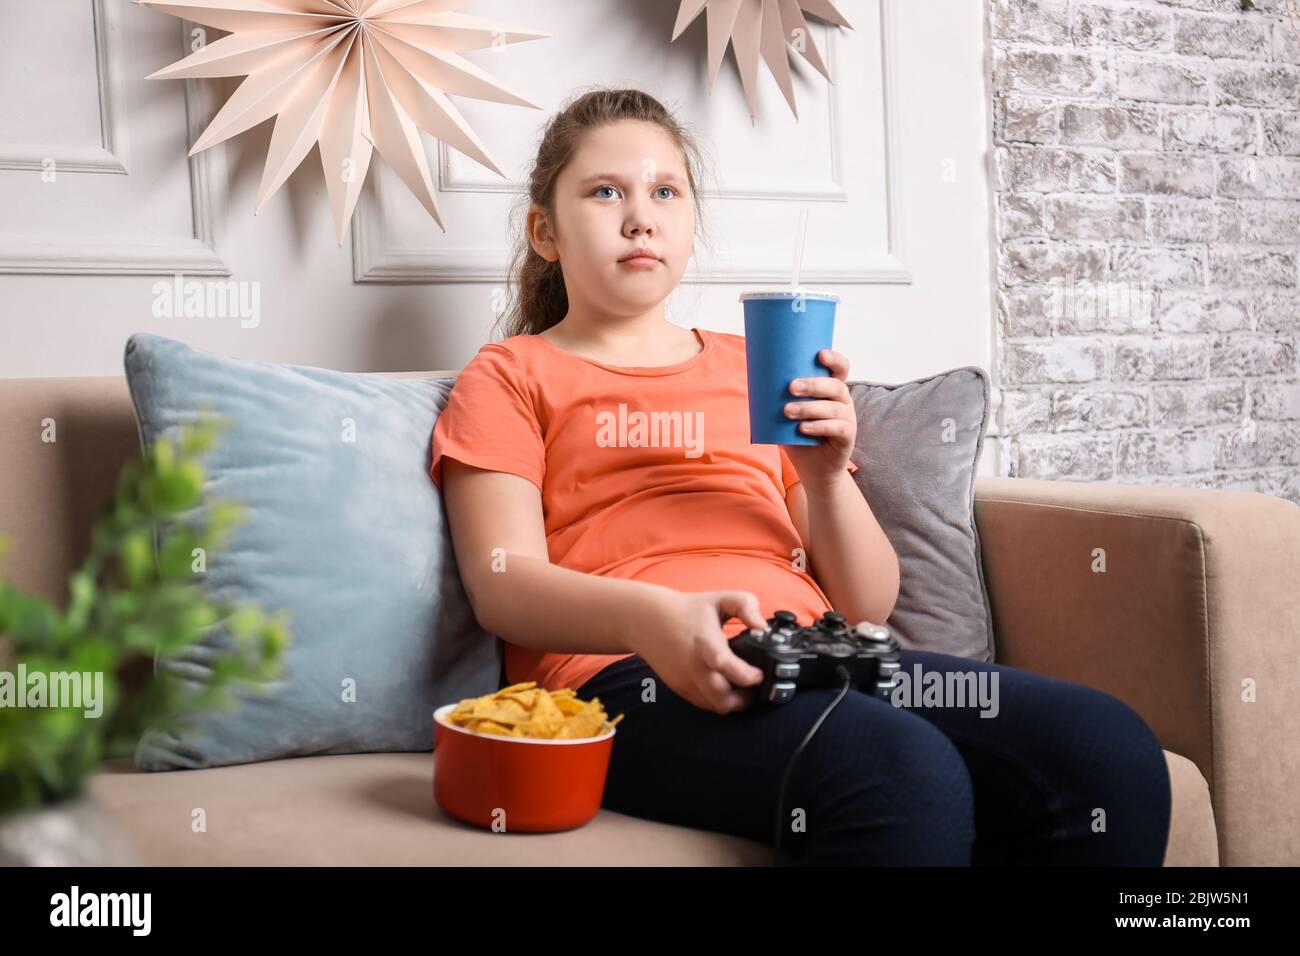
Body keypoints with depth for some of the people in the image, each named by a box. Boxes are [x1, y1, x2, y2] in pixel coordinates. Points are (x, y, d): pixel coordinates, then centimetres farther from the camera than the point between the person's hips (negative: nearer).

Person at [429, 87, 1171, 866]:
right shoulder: (508, 377, 16)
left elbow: (869, 600, 20)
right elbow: (503, 581, -2)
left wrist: (827, 476, -1)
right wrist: (652, 618, -22)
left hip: (815, 656, 5)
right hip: (630, 674, -4)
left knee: (1110, 752, -22)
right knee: (903, 778, -36)